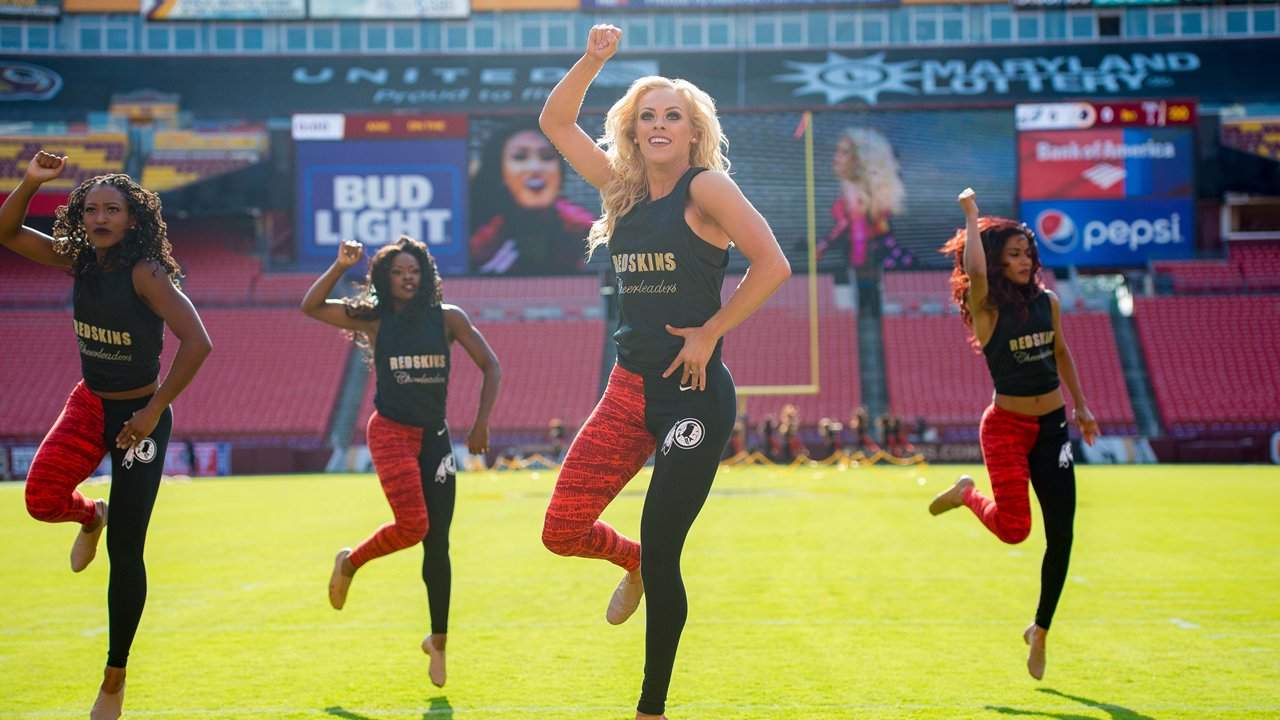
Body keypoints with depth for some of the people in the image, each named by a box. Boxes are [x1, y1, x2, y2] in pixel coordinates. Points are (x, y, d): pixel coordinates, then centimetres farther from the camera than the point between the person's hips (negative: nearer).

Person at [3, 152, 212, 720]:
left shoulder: (145, 273, -21)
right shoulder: (78, 260, -3)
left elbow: (197, 342, -29)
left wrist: (155, 411, -24)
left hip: (139, 414, -5)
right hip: (88, 403, 5)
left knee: (125, 552, 0)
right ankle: (90, 517, 19)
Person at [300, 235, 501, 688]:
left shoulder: (448, 318, 1)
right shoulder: (375, 320, 0)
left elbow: (490, 367, 3)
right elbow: (310, 307, -5)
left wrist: (481, 424, -4)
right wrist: (340, 267, -17)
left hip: (434, 435, 2)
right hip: (390, 431, -2)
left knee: (437, 542, 3)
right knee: (413, 525, -20)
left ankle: (438, 640, 16)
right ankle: (350, 562, 10)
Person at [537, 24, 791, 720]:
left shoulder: (706, 187, -7)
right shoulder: (623, 186, 12)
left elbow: (773, 265, -17)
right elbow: (555, 121, 15)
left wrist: (710, 331, -12)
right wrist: (594, 58, 1)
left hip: (693, 395, -6)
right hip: (628, 389, 6)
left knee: (660, 555, -3)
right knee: (561, 531, 0)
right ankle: (631, 562, 35)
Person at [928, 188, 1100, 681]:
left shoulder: (1047, 302, 6)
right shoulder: (986, 308, -11)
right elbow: (975, 270, -32)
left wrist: (1081, 407, 22)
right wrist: (971, 214, -19)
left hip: (1052, 427, 5)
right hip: (1006, 427, -5)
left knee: (1061, 534, 0)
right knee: (1013, 528, -18)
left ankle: (1040, 631, 17)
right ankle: (967, 495, 18)